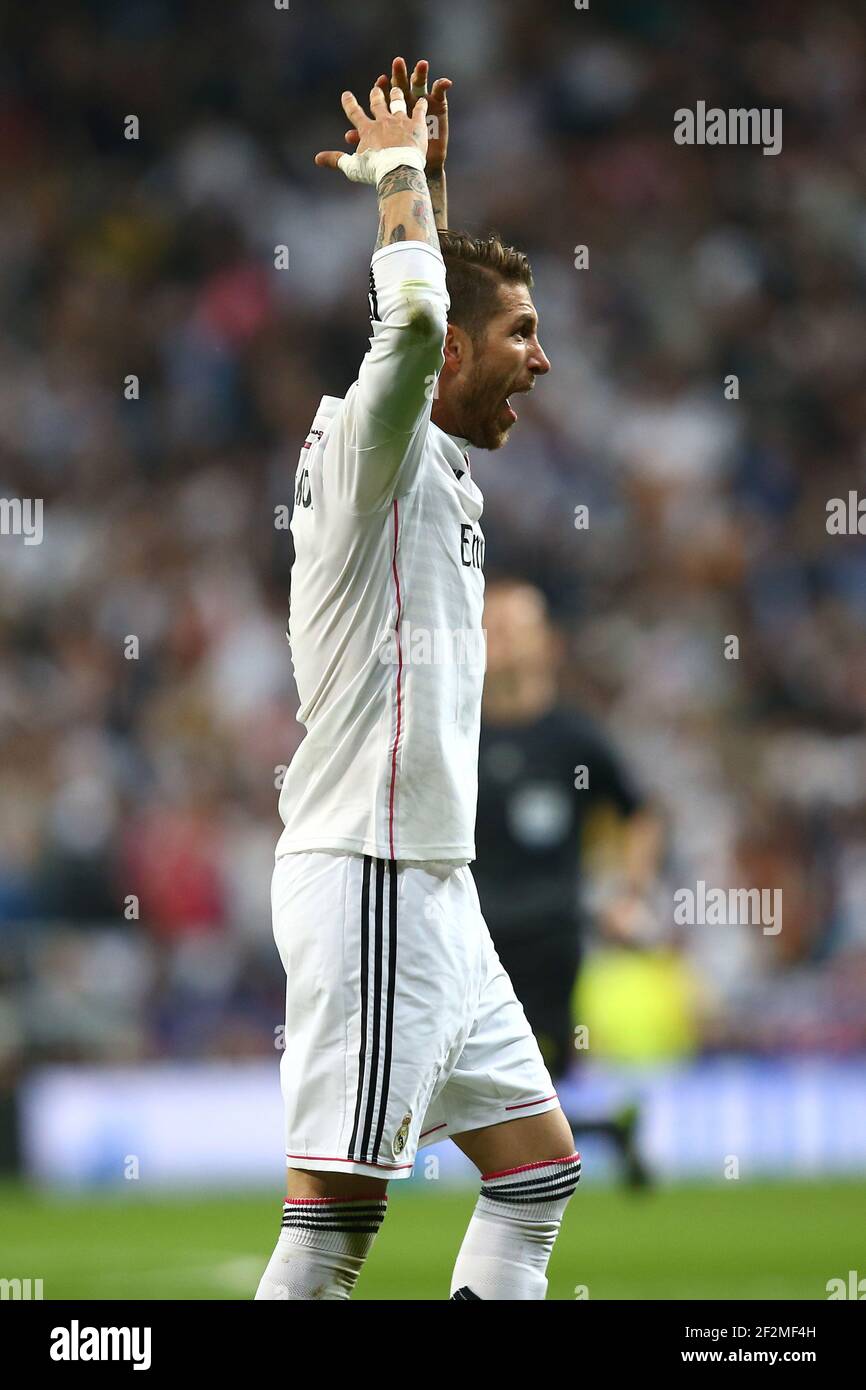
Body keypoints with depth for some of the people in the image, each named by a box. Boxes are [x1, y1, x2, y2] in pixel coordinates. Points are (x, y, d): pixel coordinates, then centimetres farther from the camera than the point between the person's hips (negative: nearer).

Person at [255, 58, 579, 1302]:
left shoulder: (435, 464, 15)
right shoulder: (372, 445, -10)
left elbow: (426, 313, 34)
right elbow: (414, 319, -30)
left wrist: (414, 174, 24)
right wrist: (400, 168, -15)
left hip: (432, 884, 10)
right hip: (371, 880, -10)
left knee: (540, 1168, 12)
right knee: (335, 1220, -11)